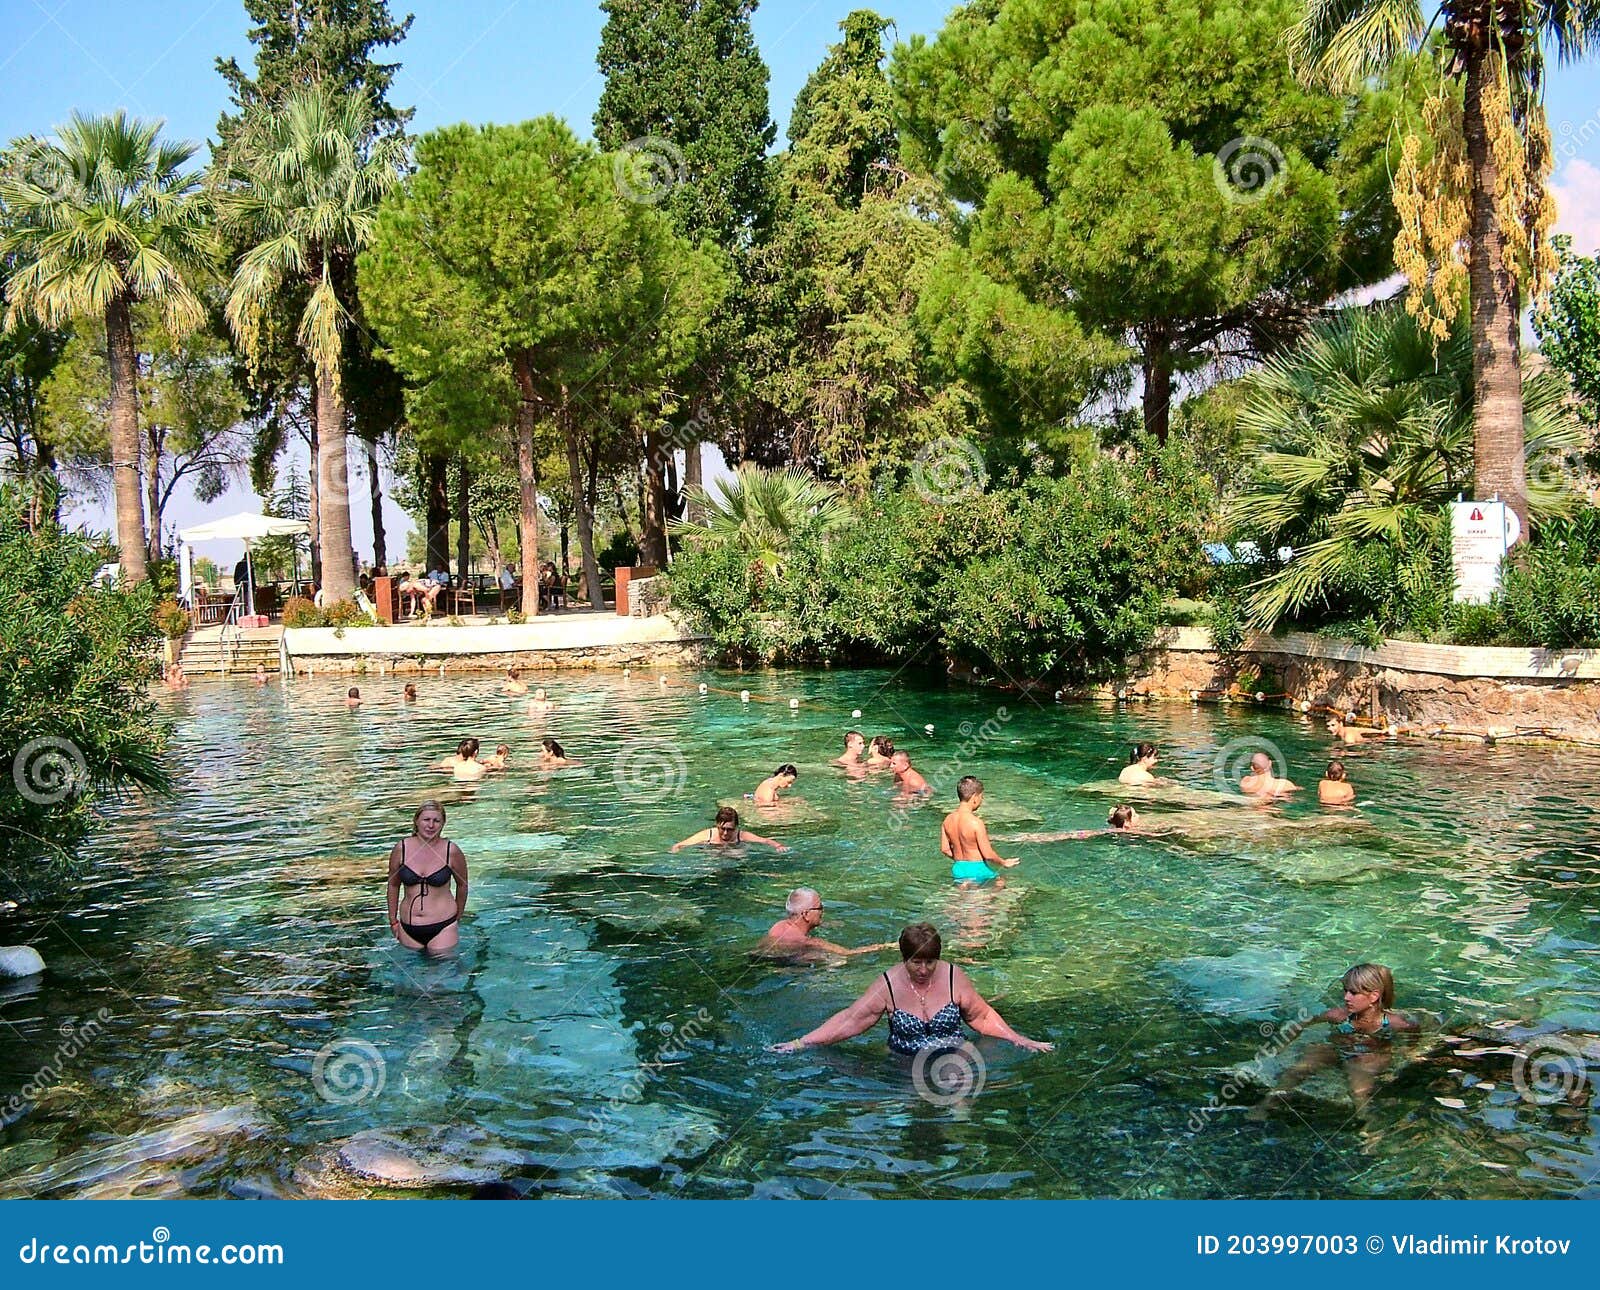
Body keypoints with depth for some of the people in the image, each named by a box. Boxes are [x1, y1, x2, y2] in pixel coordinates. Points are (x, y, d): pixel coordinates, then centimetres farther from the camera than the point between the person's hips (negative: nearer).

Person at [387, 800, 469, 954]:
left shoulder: (451, 851, -7)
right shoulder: (401, 848, -3)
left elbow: (462, 885, 8)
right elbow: (393, 885, 10)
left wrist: (457, 918, 16)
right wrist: (393, 921, 13)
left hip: (442, 928, -2)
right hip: (409, 929, 2)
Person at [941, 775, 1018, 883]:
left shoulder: (948, 819, -1)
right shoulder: (976, 823, -20)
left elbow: (945, 849, 8)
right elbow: (988, 855, -15)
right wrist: (1004, 863, 2)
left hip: (957, 869, 6)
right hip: (977, 869, -6)